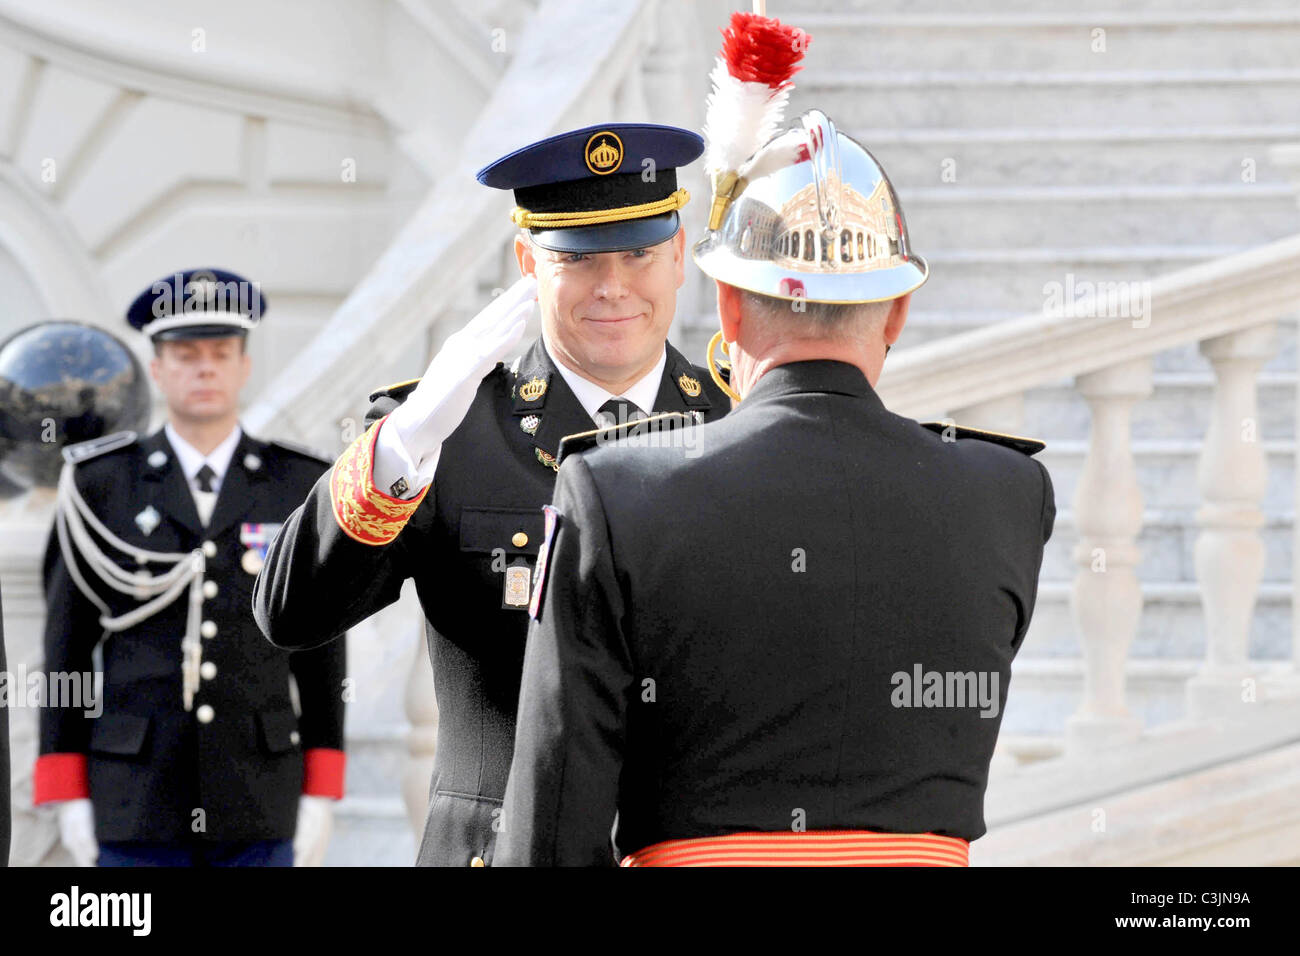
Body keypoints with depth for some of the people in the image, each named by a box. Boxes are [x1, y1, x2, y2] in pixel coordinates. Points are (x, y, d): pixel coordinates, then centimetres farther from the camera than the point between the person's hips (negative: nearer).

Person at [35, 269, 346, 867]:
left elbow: (322, 654, 6)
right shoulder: (101, 486, 0)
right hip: (138, 796, -1)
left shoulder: (300, 488, 3)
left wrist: (320, 795, 1)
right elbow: (65, 648, 3)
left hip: (259, 800, 1)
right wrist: (68, 797, -2)